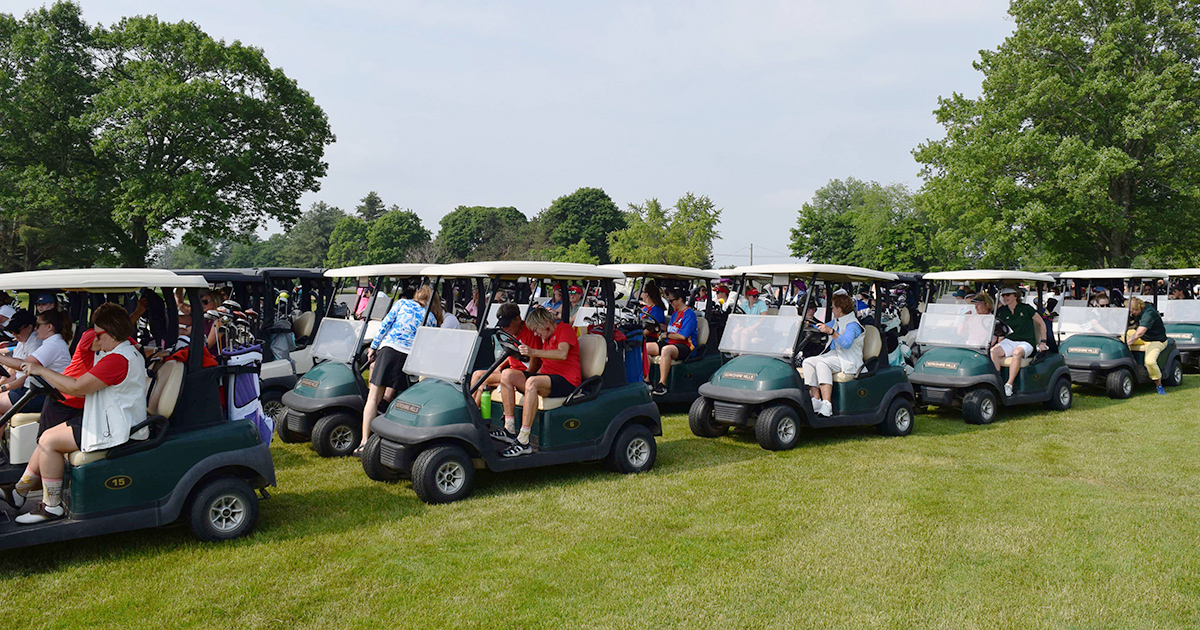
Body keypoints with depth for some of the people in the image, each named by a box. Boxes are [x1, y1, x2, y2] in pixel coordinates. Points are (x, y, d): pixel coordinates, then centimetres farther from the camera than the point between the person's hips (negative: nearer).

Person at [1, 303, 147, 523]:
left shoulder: (118, 359, -23)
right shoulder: (129, 351, 14)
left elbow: (77, 387, -23)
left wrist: (41, 370, -12)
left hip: (115, 431, -11)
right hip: (114, 422, 11)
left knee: (49, 441, -6)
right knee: (48, 438, 12)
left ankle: (52, 507, 3)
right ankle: (18, 491, 24)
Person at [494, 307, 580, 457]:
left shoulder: (565, 329, -4)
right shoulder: (546, 337, 24)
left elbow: (562, 354, -24)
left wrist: (534, 352, -35)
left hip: (566, 381, -9)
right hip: (547, 376, 9)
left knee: (532, 383, -37)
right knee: (508, 374, -8)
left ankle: (523, 442, -38)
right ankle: (509, 429, -12)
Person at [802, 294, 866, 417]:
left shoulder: (852, 325, -12)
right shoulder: (836, 321, 17)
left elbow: (847, 343, -29)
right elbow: (820, 328, 34)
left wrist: (831, 331, -37)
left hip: (848, 361, -9)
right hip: (832, 355, 9)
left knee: (822, 364, -34)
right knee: (808, 362, -14)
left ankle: (827, 405, -42)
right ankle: (816, 401, -23)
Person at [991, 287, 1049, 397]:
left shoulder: (1025, 308, -2)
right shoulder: (1001, 311, 8)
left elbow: (1042, 323, 6)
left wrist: (1043, 342, 1)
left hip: (1026, 343, -4)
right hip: (1009, 341, 4)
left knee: (1017, 353, -39)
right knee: (993, 351, -29)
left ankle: (1009, 385, -36)